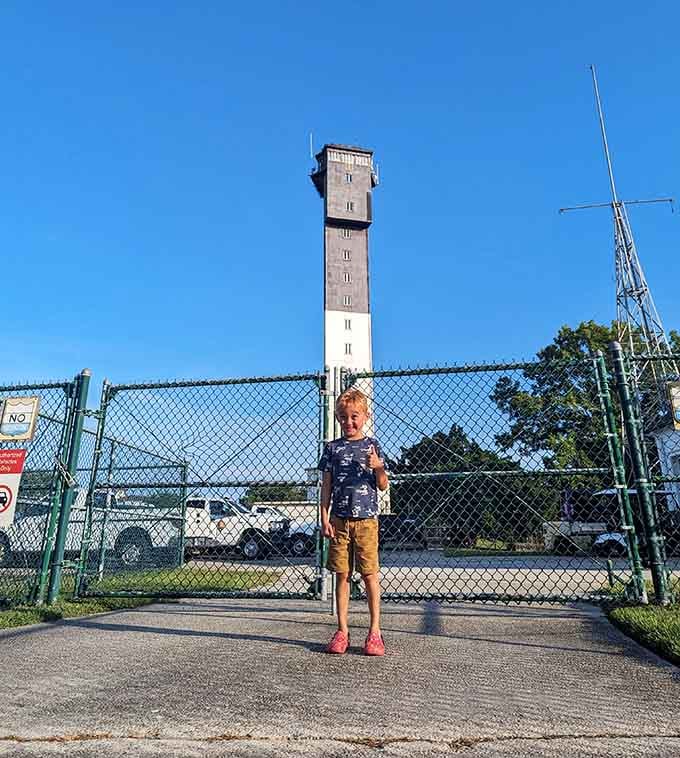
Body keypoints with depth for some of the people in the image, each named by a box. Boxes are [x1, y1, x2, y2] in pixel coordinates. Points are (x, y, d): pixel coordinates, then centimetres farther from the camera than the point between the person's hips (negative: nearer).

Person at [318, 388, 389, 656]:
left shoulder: (372, 445, 4)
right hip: (339, 520, 2)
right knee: (342, 575, 7)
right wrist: (325, 518, -1)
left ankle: (375, 631, 14)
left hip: (366, 519, -1)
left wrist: (378, 467, -17)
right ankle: (342, 631, 18)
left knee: (370, 574, 2)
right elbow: (326, 486, 6)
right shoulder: (332, 448, 6)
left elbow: (383, 486, 3)